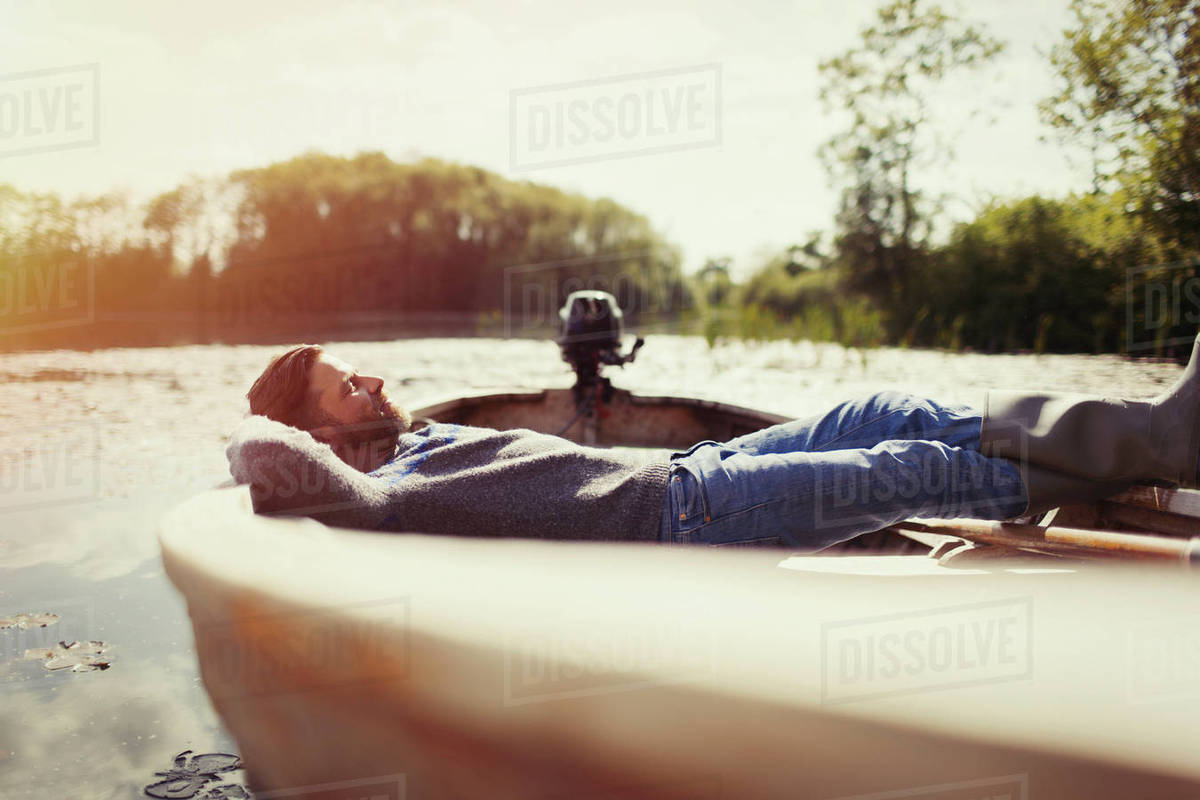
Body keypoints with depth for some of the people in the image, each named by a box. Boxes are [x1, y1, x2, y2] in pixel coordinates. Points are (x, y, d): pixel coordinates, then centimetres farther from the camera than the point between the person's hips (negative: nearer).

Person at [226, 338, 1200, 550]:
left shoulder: (422, 443, 18)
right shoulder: (378, 497, -9)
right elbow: (281, 470, -28)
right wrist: (255, 430, -6)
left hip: (675, 471, 10)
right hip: (669, 515, -9)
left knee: (887, 416, -1)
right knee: (903, 471, -13)